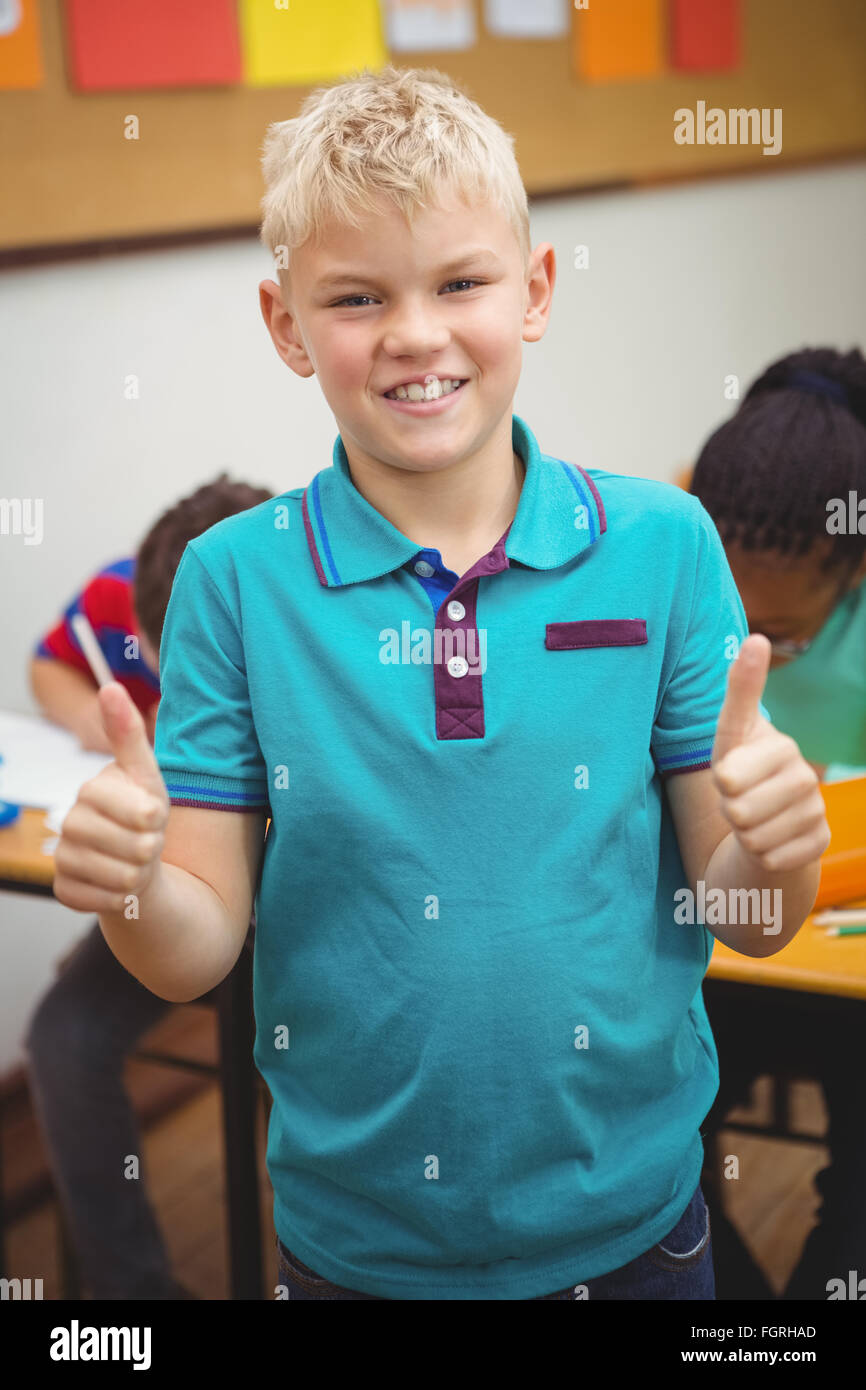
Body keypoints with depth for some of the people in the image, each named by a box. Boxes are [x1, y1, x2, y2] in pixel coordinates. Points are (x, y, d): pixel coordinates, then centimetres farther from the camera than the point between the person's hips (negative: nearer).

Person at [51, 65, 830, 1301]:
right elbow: (201, 951, -7)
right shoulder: (234, 579, -10)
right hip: (354, 1234, 0)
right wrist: (129, 888, -28)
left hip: (631, 1216, 1)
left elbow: (747, 922, -4)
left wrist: (774, 851, -25)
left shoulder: (663, 543, -8)